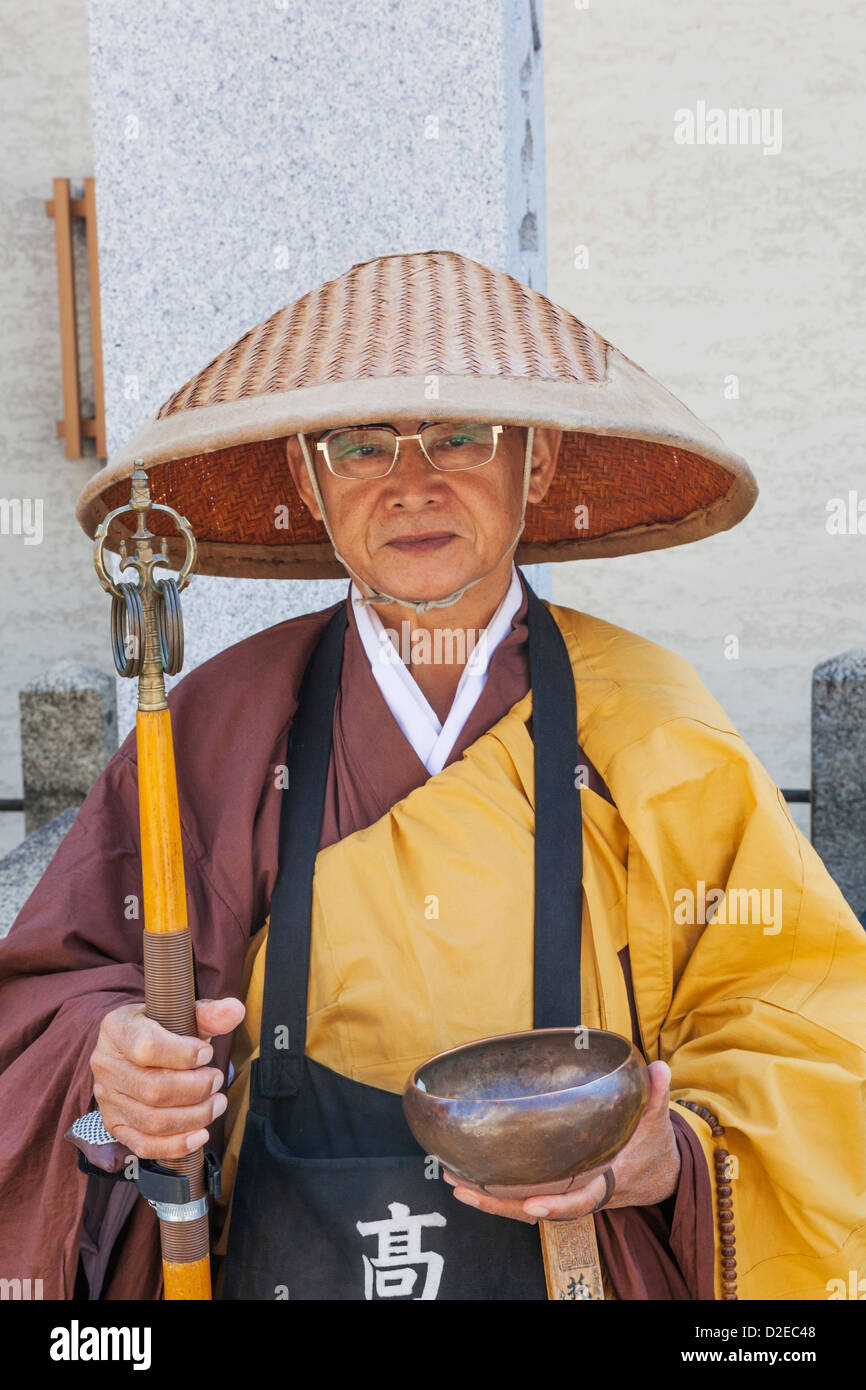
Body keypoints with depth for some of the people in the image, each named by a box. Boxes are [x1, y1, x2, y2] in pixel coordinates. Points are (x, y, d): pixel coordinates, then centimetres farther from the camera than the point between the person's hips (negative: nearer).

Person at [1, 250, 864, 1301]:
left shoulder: (649, 730, -10)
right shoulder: (226, 725, -8)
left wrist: (677, 1154, -24)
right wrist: (105, 1073, -23)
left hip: (583, 1267, 0)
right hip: (273, 1270, 1)